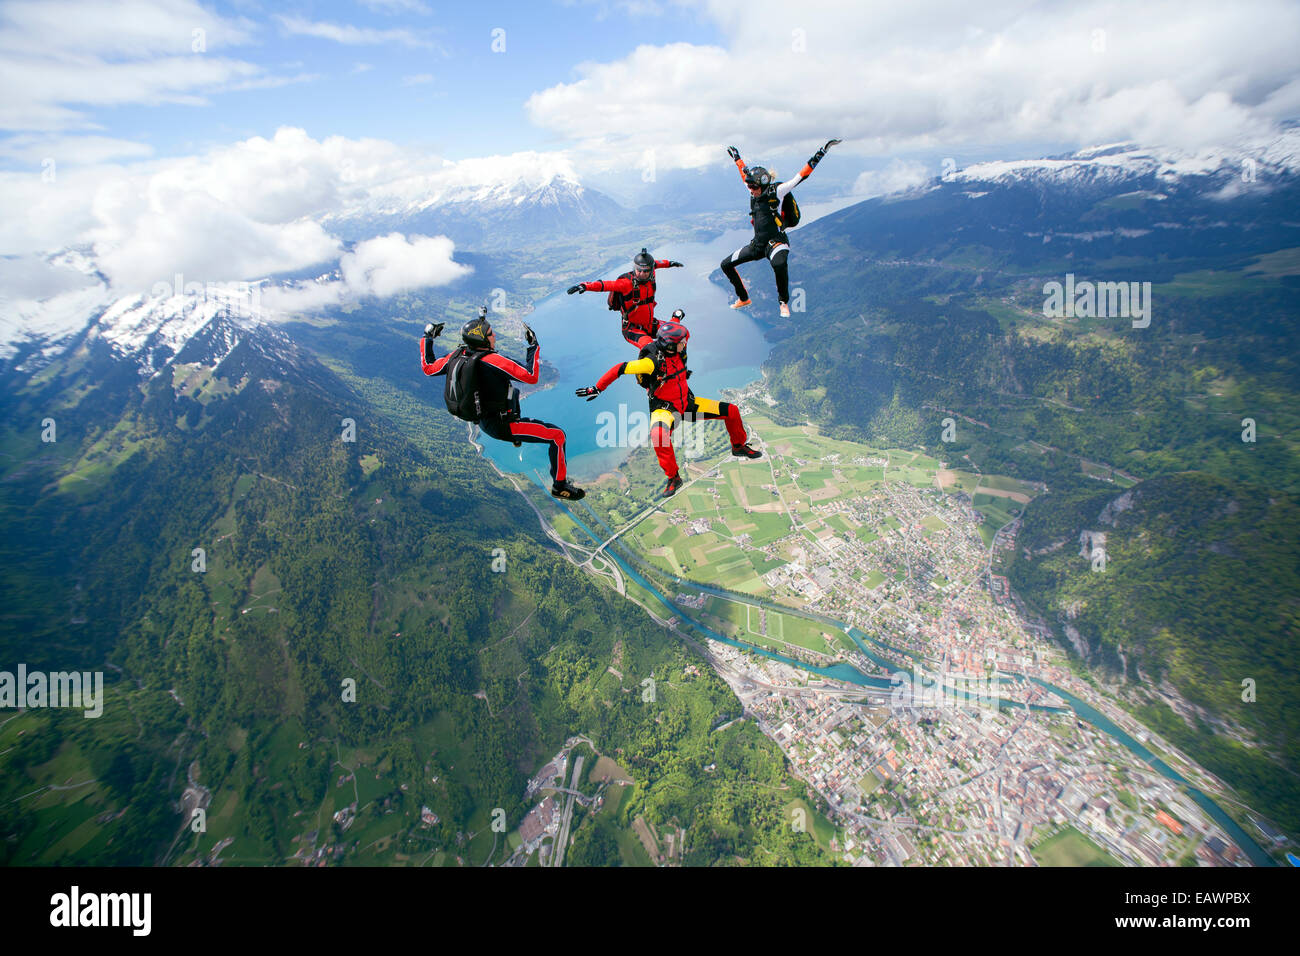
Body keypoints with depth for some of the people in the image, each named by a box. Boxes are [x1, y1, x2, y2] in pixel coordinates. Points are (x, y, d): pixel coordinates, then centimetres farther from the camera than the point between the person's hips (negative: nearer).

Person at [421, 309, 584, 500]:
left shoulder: (457, 355, -8)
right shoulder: (492, 360, -30)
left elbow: (428, 368, 8)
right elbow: (531, 377, -28)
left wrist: (427, 337, 18)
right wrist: (534, 346, -17)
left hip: (481, 421, 9)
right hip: (500, 426, -9)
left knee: (512, 390, 38)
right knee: (558, 435, -5)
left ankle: (516, 437, 50)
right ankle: (560, 486, 6)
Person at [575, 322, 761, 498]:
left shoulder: (679, 352, -11)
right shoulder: (652, 361, -29)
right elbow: (620, 369, -25)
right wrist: (597, 389, -22)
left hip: (686, 402, 7)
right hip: (664, 408, -7)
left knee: (731, 411, 4)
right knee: (659, 435, -40)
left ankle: (739, 447, 32)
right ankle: (674, 477, -22)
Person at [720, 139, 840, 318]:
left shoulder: (776, 192, -10)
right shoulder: (754, 193, 7)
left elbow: (803, 174, -12)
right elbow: (746, 172, 26)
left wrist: (822, 151, -15)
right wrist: (737, 158, 41)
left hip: (776, 242, -8)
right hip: (757, 244, 8)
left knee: (779, 264, -41)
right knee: (726, 265, 8)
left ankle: (784, 302, -19)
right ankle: (743, 299, 24)